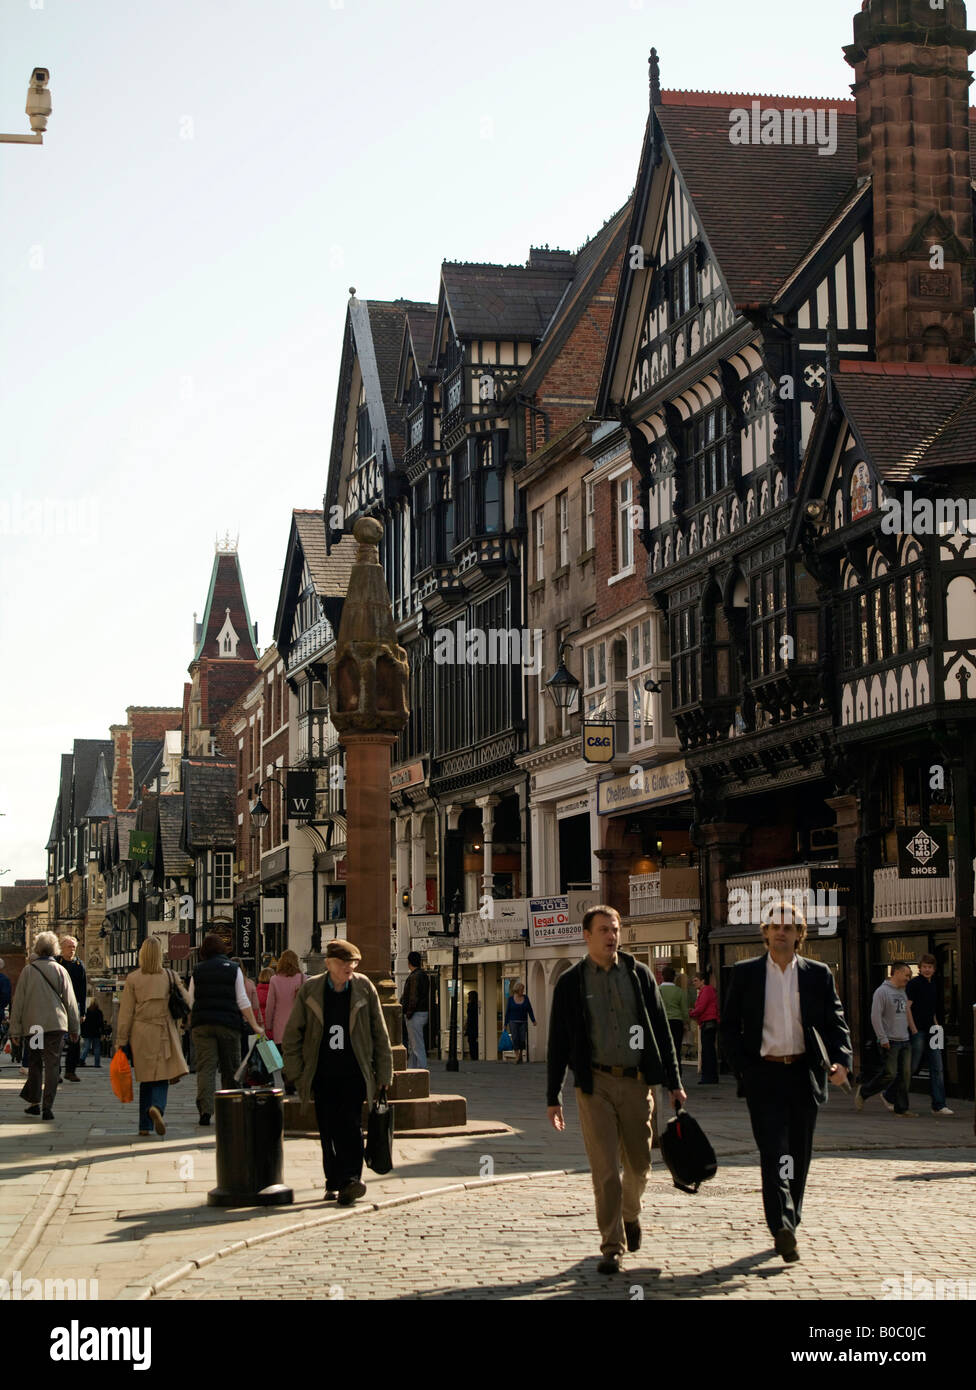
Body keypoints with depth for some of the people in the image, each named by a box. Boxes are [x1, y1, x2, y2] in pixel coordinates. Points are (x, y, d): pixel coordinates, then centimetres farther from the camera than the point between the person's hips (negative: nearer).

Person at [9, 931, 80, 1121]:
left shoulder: (28, 971, 1)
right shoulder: (60, 970, 2)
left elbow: (18, 1002, 1)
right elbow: (70, 1001, 4)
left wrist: (15, 1030, 6)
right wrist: (74, 1028, 12)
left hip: (32, 1026, 1)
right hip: (56, 1025, 0)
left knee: (34, 1065, 15)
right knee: (52, 1065, 0)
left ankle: (34, 1103, 21)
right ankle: (48, 1106, -8)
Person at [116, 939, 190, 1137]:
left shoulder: (132, 978, -2)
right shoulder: (169, 976, -1)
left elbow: (126, 1012, -1)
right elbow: (186, 1001, 3)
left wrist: (122, 1041, 3)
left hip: (141, 1034, 1)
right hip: (163, 1034, -1)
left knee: (146, 1079, 10)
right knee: (162, 1078, 2)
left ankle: (145, 1126, 10)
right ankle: (157, 1107, -28)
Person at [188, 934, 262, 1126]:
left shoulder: (198, 971, 8)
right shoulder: (233, 969, 4)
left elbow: (190, 1002, 10)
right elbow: (243, 1001, -1)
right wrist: (254, 1025, 3)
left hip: (202, 1024, 1)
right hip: (228, 1024, 0)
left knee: (205, 1067, -4)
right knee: (230, 1068, 9)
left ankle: (205, 1108, -19)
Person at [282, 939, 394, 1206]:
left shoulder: (364, 988, 3)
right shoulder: (310, 990, 2)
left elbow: (380, 1034, 8)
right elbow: (292, 1034, 7)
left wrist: (383, 1073, 5)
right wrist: (294, 1074, 2)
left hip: (354, 1072, -1)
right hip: (322, 1072, 1)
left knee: (350, 1126, -13)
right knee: (328, 1130, 3)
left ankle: (350, 1181, -16)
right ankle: (333, 1182, 13)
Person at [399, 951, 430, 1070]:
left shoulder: (415, 976, -15)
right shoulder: (423, 975, 16)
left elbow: (414, 997, -20)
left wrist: (409, 1013, -15)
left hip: (415, 1015, -10)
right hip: (423, 1012, 10)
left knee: (417, 1047, -9)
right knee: (412, 1047, 15)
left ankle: (422, 1070, -10)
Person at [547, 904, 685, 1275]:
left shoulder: (639, 975, 7)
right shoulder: (570, 982, 3)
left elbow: (661, 1030, 9)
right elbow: (558, 1043, 4)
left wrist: (673, 1082, 5)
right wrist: (553, 1098, 1)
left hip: (636, 1081, 2)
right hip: (595, 1084, -2)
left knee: (639, 1164, 9)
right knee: (605, 1169, -6)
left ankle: (630, 1214, 39)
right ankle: (612, 1247, 1)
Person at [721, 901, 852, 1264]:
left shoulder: (818, 974, 7)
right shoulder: (745, 973, 4)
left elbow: (835, 1022, 5)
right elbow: (729, 1026, 6)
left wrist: (841, 1060, -13)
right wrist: (742, 1067, -6)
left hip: (804, 1074, 2)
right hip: (763, 1075, -2)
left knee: (799, 1155, 9)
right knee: (773, 1152, -12)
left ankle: (787, 1224, 22)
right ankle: (782, 1228, -18)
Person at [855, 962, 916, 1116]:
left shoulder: (902, 992, 17)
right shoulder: (882, 991, -10)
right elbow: (875, 1016, -15)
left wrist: (913, 1033, 20)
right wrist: (883, 1039, -18)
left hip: (904, 1040, 8)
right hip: (890, 1042, -8)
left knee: (905, 1075, 3)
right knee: (889, 1074, -9)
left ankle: (901, 1108, 9)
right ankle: (863, 1092, 12)